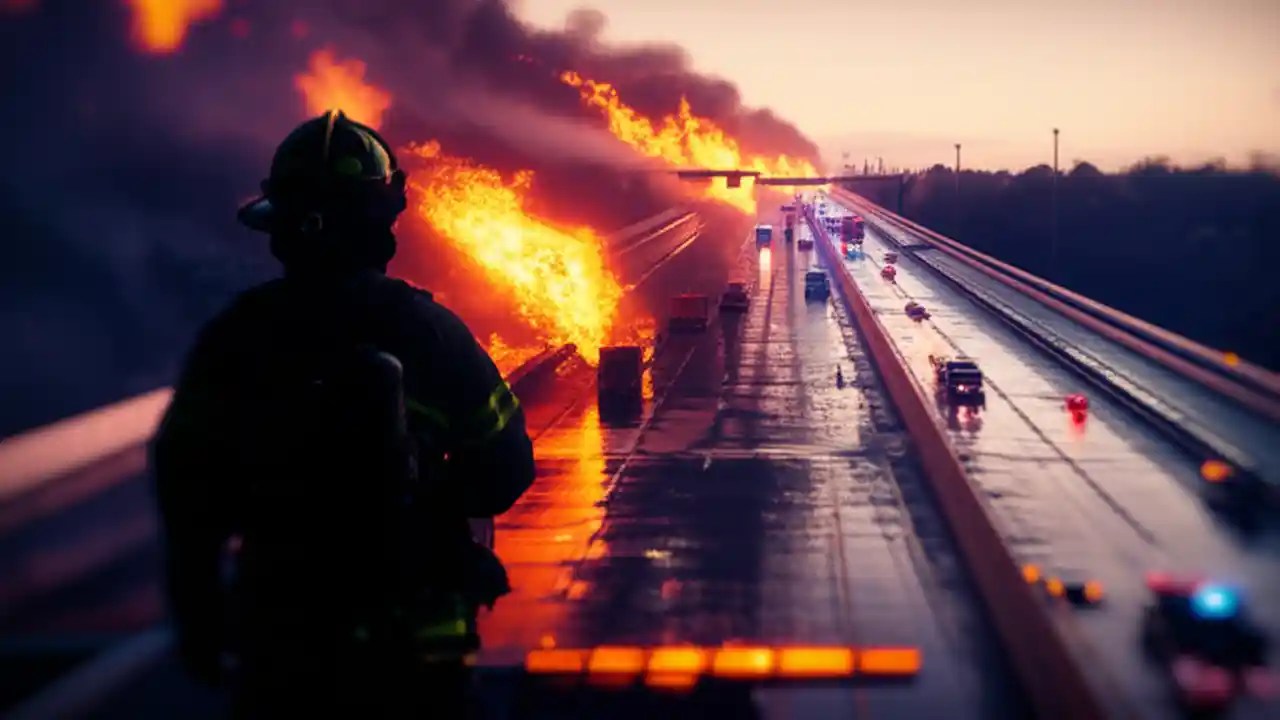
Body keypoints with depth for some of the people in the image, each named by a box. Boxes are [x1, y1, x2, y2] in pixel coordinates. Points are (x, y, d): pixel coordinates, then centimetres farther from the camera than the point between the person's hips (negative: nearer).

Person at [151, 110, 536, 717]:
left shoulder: (233, 337, -8)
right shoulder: (426, 328, -10)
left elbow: (187, 494, -2)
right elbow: (504, 469, -4)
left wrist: (198, 629, 10)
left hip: (278, 641, 1)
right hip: (412, 636, 0)